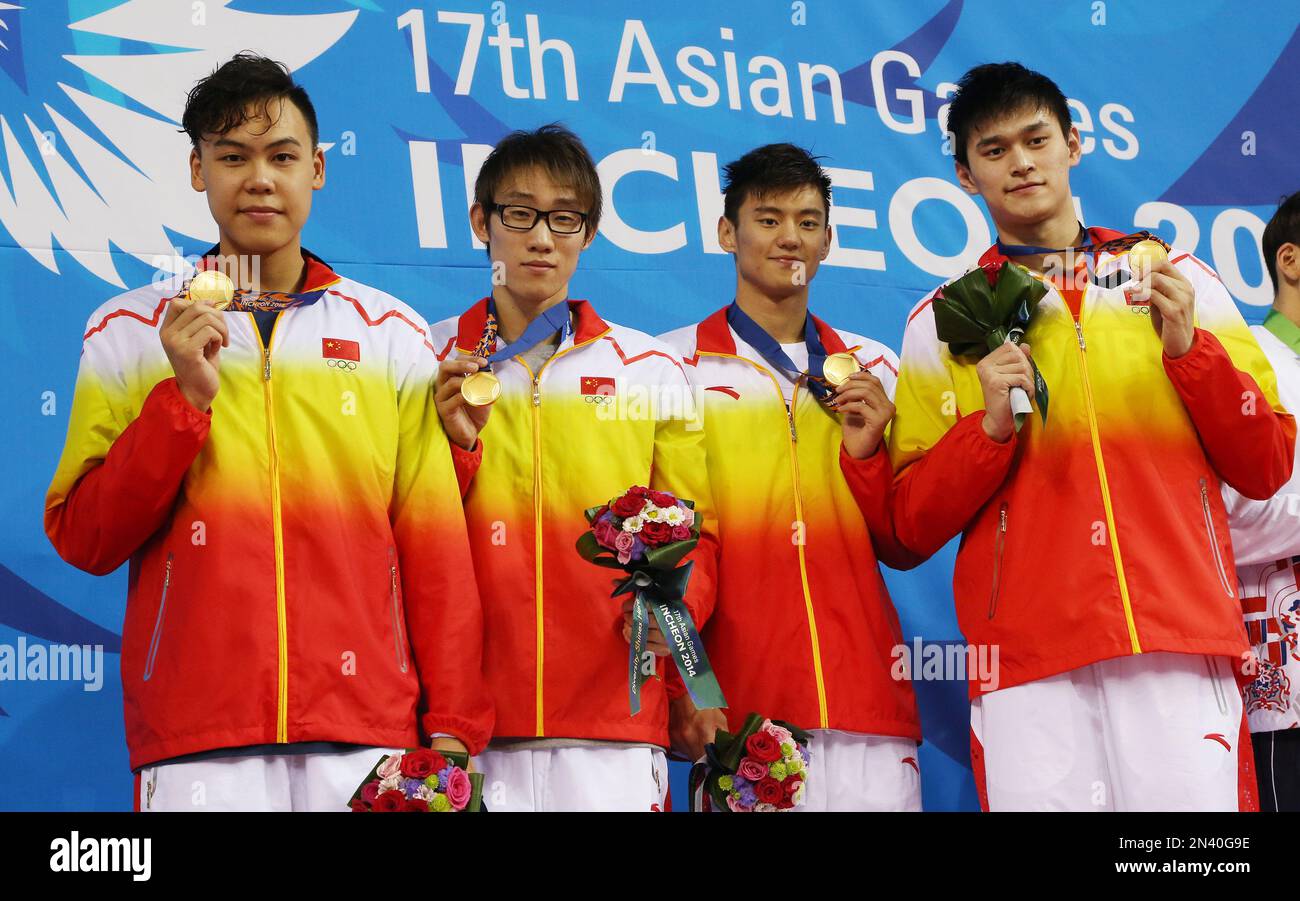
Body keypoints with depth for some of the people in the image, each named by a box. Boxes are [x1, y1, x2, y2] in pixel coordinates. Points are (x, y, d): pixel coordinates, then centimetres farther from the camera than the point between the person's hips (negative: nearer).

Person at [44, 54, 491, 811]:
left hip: (365, 733, 1)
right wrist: (184, 398, -9)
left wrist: (452, 728, -2)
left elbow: (436, 545, 4)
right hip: (194, 742, 0)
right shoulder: (129, 334, 8)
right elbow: (83, 542, 2)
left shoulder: (395, 337, 8)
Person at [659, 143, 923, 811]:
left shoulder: (872, 368, 14)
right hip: (737, 708, -2)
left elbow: (903, 549, 13)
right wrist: (682, 692, -6)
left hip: (866, 700, 3)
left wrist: (865, 451, -4)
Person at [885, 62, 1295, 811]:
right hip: (1029, 666, 0)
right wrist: (990, 426, -9)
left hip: (1181, 648, 1)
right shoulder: (944, 323, 11)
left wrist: (1189, 348, -4)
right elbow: (914, 526, 7)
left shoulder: (1175, 279, 13)